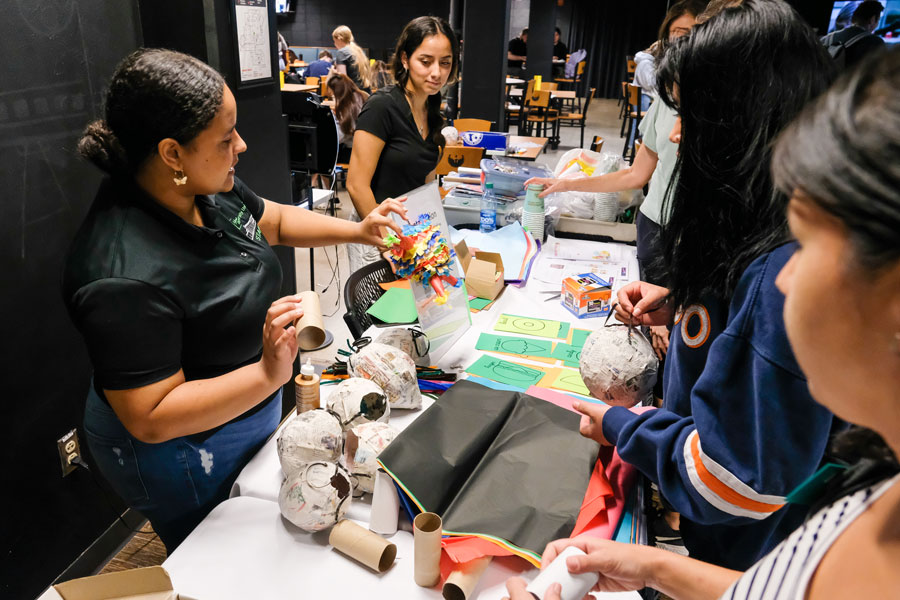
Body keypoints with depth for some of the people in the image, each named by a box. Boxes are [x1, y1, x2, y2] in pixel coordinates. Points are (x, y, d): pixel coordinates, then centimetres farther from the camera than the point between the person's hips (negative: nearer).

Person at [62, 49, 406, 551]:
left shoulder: (207, 186, -11)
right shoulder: (125, 276, -36)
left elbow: (275, 219, 9)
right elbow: (150, 418, -31)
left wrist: (358, 231, -2)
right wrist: (269, 374, -41)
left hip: (249, 411, 8)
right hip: (186, 456, -7)